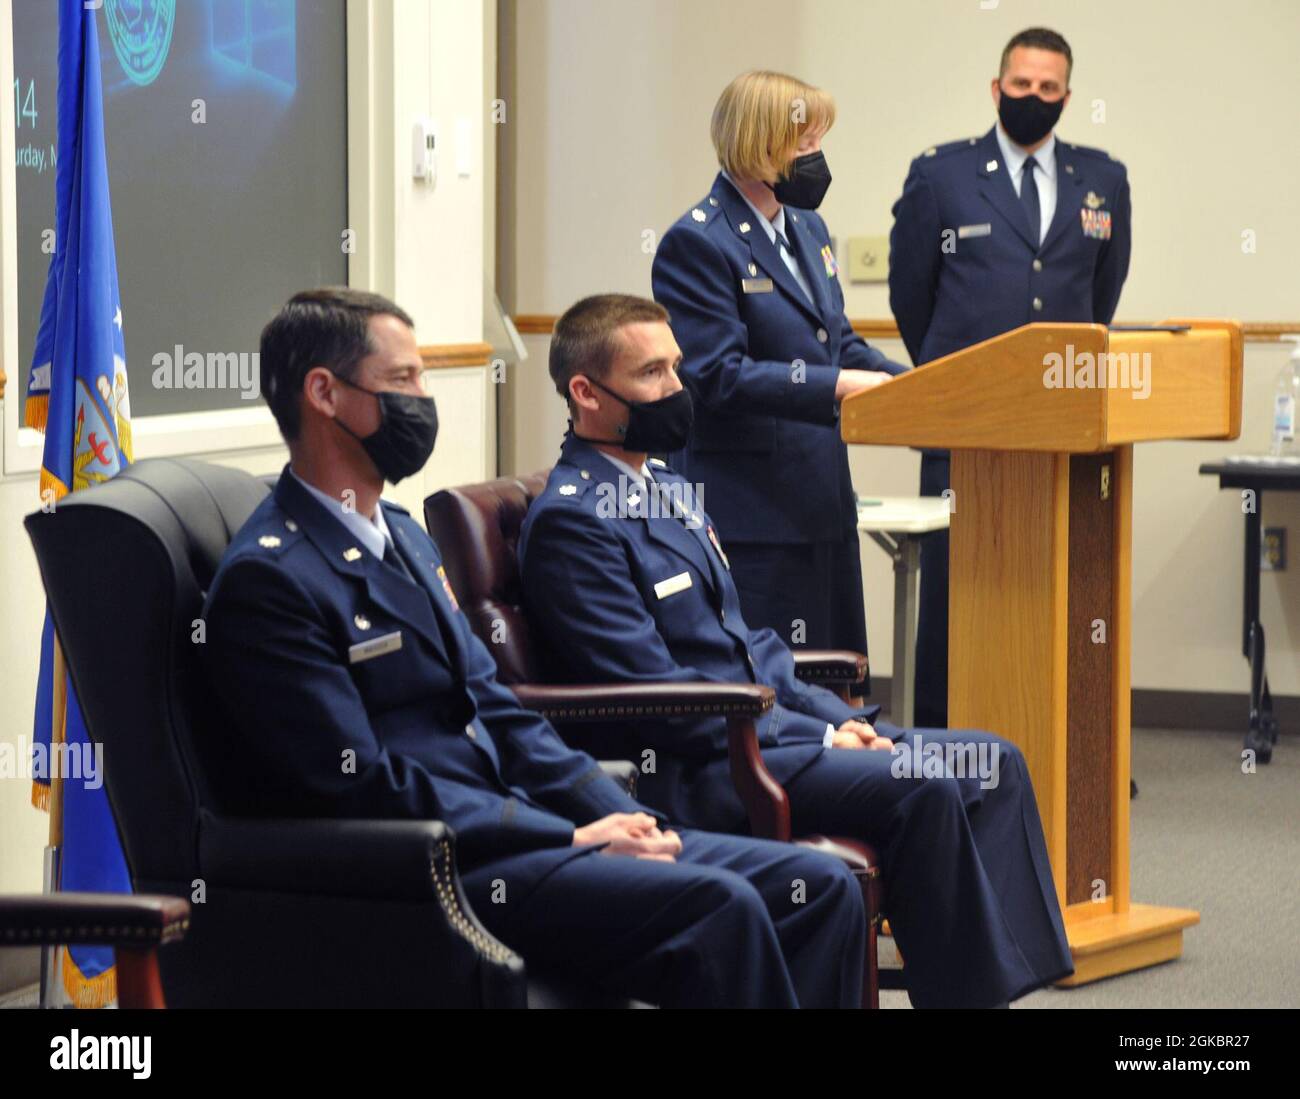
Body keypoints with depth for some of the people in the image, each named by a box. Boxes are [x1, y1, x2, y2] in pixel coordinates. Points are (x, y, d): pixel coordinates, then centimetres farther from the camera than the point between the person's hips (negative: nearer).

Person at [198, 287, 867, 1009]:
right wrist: (574, 840, -16)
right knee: (716, 909, -28)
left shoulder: (402, 537, 20)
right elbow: (364, 788, -17)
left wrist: (623, 819, 3)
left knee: (819, 888, -6)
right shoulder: (267, 578, -11)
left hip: (507, 827, 9)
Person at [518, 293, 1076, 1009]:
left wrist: (839, 720, 5)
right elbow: (656, 694, -18)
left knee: (991, 763, -2)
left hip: (761, 726, 10)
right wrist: (820, 740, -15)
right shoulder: (571, 520, -12)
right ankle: (962, 991, -18)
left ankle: (1021, 975, -9)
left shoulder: (667, 491, 19)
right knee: (922, 788, -26)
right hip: (687, 775, -10)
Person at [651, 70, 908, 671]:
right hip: (750, 514, -9)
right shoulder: (698, 243, -12)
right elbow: (719, 376, -19)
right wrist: (834, 386, -24)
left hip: (823, 503, 9)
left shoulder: (807, 228, 16)